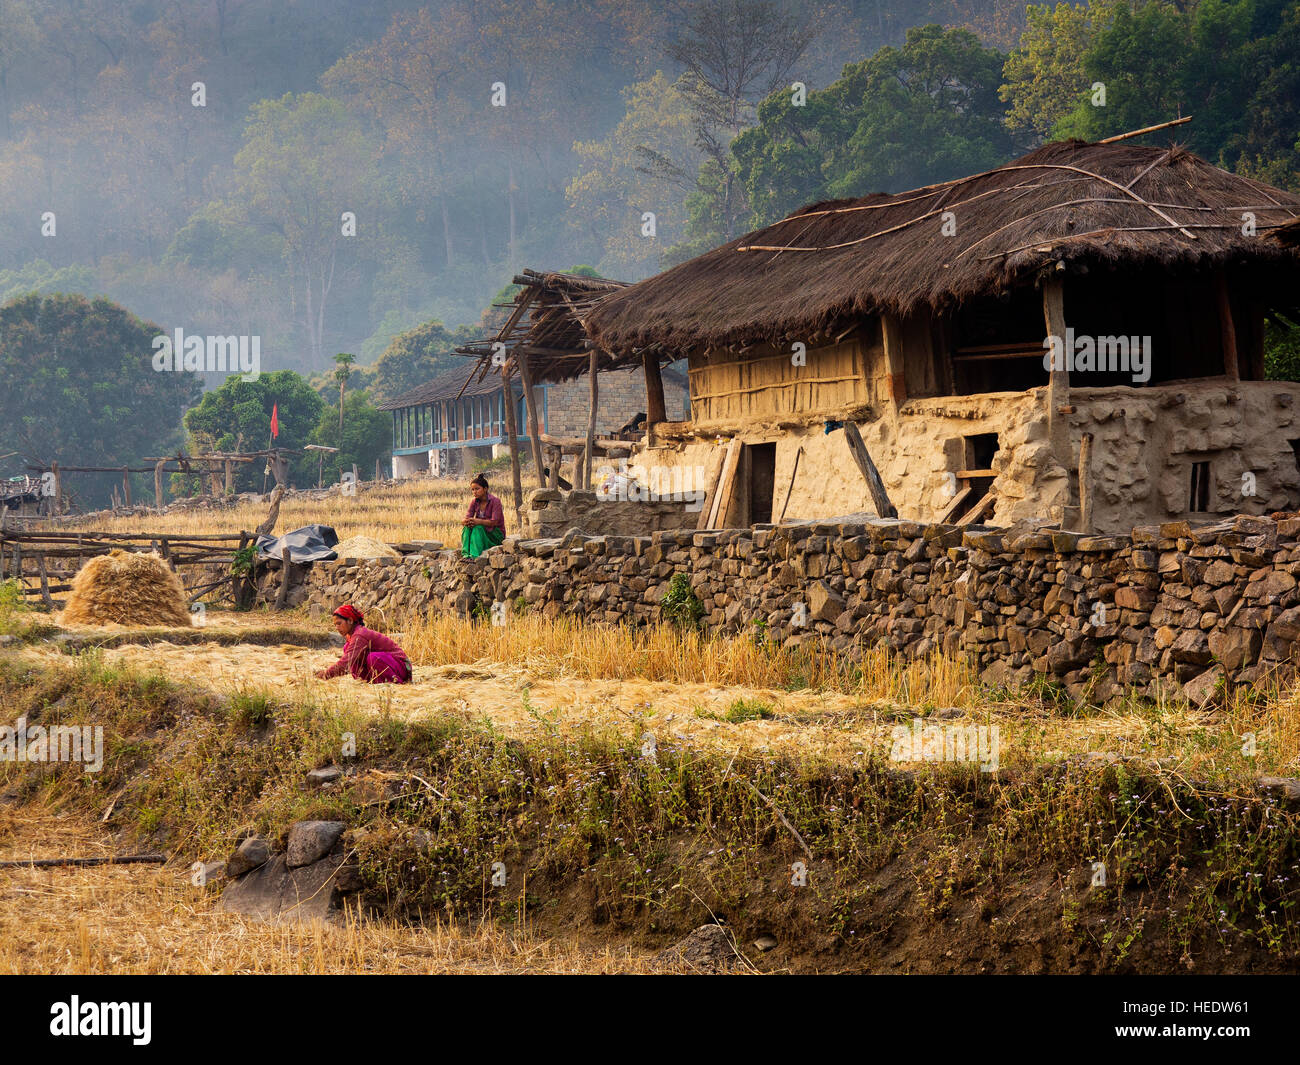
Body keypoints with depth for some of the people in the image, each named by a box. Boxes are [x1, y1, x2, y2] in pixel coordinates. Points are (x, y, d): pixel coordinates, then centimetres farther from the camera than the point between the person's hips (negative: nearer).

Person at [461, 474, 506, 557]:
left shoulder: (495, 501, -14)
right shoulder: (474, 502, 3)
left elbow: (494, 522, -22)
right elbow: (466, 518, -5)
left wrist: (478, 521, -36)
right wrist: (466, 522, -31)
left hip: (496, 535, -5)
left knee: (478, 527, -32)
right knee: (468, 527, -25)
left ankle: (474, 556, -47)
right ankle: (466, 554, -41)